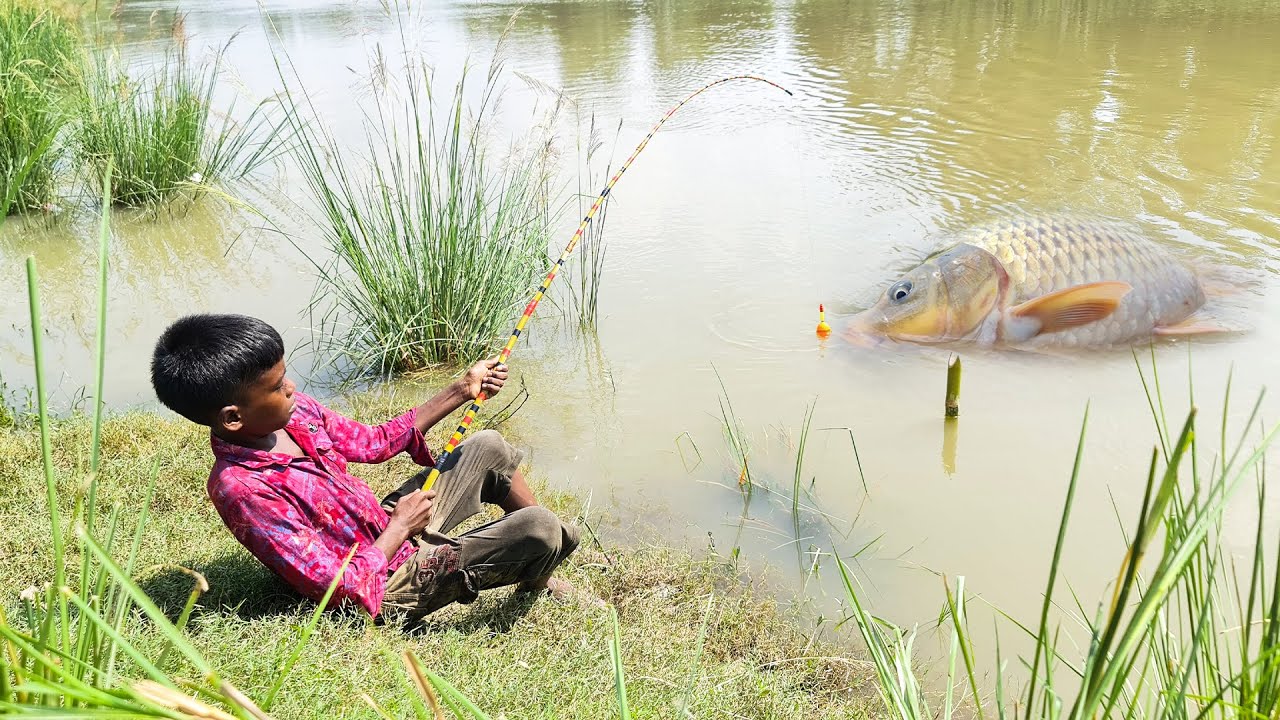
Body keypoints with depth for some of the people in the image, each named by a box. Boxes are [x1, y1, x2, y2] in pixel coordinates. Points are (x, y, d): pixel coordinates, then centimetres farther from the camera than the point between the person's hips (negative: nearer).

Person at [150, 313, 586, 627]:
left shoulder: (294, 413, -7)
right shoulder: (242, 489, -31)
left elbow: (373, 442, 8)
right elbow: (342, 589, -27)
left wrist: (460, 391, 6)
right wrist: (400, 526, -16)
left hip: (388, 528, 9)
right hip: (388, 592, -9)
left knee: (489, 448, 13)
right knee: (537, 528, -19)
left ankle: (540, 565, 28)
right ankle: (534, 584, 20)